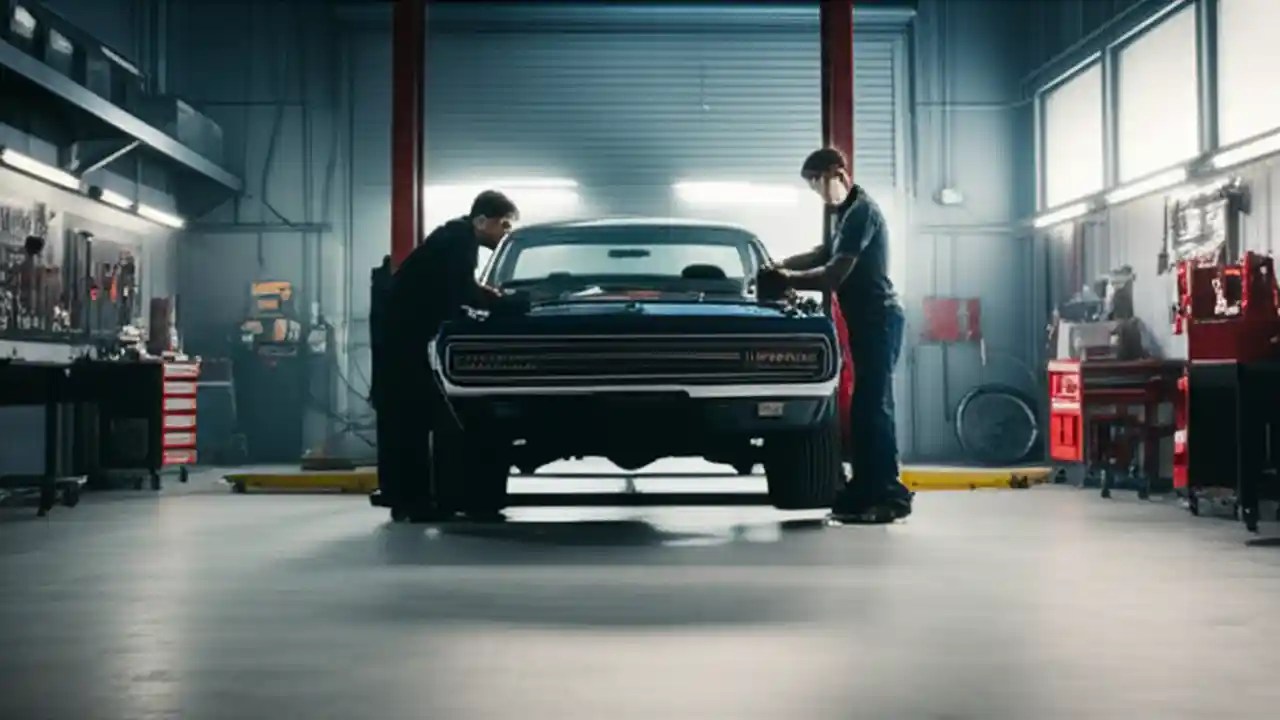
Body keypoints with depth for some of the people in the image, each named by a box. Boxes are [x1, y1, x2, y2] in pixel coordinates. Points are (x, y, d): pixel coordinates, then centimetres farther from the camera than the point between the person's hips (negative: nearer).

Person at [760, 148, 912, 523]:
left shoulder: (862, 211, -14)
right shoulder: (850, 212, 19)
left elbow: (835, 274, -20)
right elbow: (824, 254, 24)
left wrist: (788, 279, -8)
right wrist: (783, 264, 8)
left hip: (878, 320, -10)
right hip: (868, 321, 10)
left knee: (873, 407, -11)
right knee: (864, 408, 10)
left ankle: (890, 496, -10)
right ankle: (865, 492, 13)